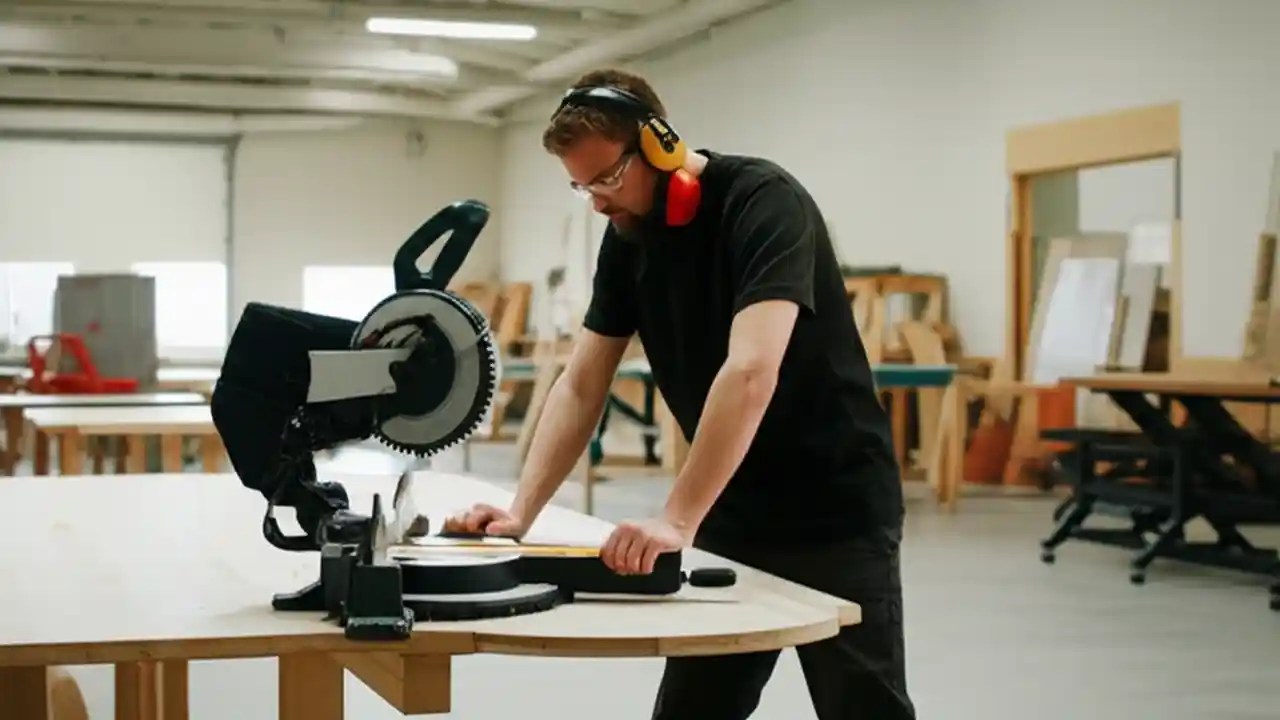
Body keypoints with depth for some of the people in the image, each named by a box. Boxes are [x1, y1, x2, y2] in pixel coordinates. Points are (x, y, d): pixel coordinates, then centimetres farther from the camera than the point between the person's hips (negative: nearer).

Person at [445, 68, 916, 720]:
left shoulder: (763, 202, -21)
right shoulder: (627, 237, 2)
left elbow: (750, 373, -33)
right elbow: (581, 387, 4)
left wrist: (677, 519, -38)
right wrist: (521, 512, -7)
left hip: (834, 510, -7)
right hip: (732, 513, 7)